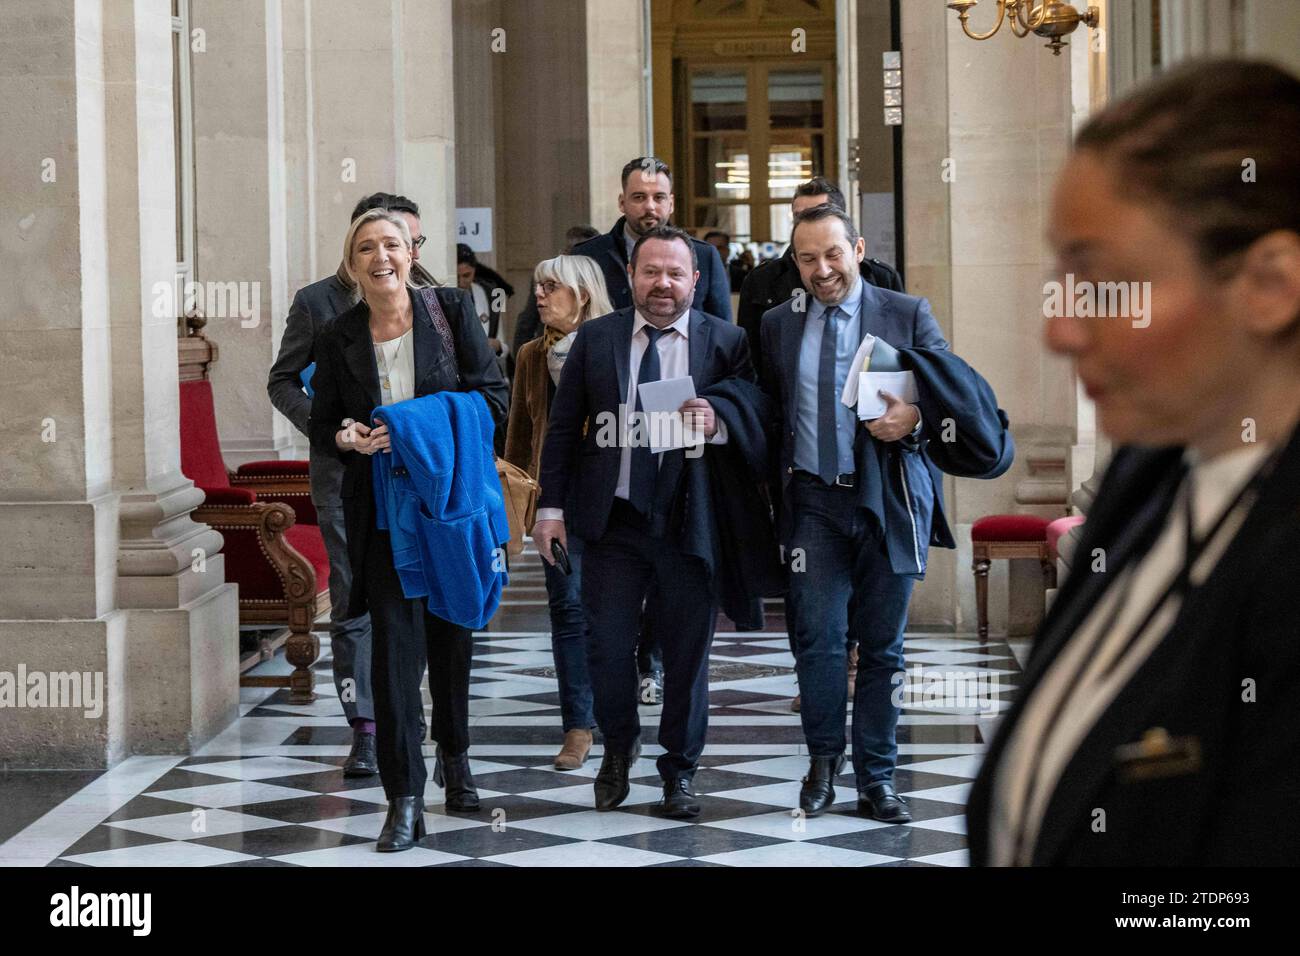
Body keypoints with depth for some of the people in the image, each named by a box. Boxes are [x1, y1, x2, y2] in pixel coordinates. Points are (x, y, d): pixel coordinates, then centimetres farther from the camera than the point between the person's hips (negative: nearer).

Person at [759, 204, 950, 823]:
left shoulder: (908, 316, 3)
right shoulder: (777, 326, 10)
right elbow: (767, 415, 15)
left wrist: (914, 418, -20)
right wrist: (773, 495, 3)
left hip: (887, 501, -1)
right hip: (813, 500, 1)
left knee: (882, 646, 5)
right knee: (818, 637, -8)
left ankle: (876, 780, 14)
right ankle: (823, 760, 12)